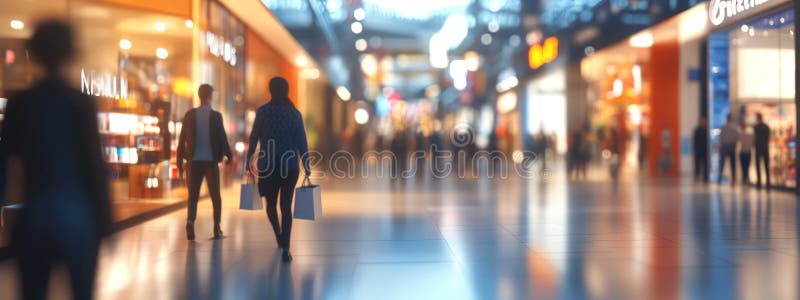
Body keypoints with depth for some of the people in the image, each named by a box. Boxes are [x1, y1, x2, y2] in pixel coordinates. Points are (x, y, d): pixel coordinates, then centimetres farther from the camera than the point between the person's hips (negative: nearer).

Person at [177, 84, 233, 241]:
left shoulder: (190, 114, 1)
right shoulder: (216, 116, -6)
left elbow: (182, 139, 1)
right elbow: (222, 138, -6)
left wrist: (180, 161, 7)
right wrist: (229, 156, 6)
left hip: (194, 161, 2)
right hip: (211, 161, -2)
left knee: (193, 196, 6)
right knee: (215, 195, 10)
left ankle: (190, 221, -17)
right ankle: (216, 228, 8)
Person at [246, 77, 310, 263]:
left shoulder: (262, 112, -2)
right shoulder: (294, 113, 1)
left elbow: (254, 138, -3)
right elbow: (302, 142, -1)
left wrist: (249, 163, 3)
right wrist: (307, 168, 2)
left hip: (267, 165, -1)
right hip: (290, 166, 1)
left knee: (271, 203, 21)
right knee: (286, 206, 3)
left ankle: (279, 236, 15)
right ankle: (285, 249, -4)